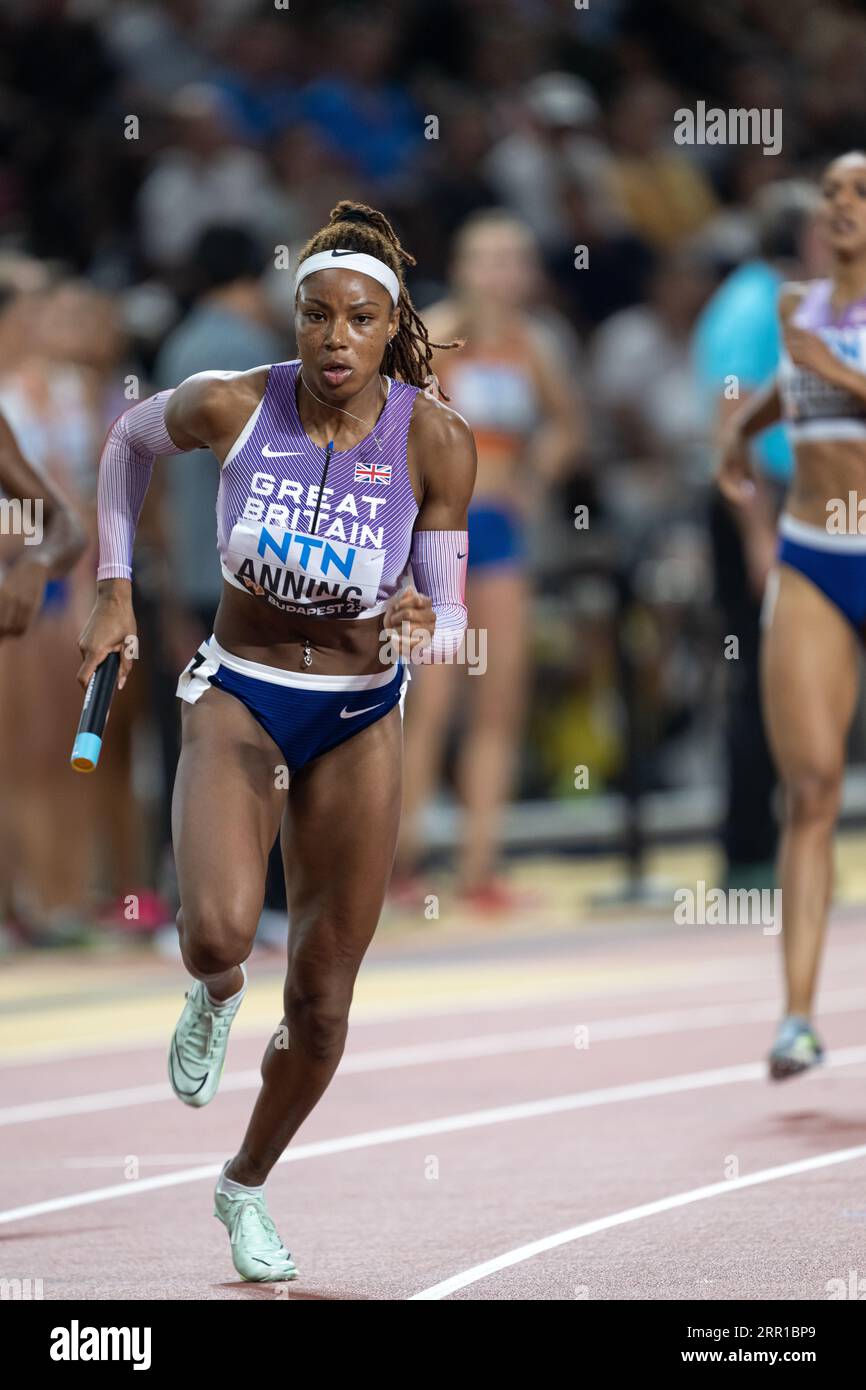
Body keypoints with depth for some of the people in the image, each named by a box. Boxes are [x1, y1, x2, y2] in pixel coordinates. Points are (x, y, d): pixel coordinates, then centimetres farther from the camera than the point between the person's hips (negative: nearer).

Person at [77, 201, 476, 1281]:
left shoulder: (434, 440, -15)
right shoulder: (232, 406, -16)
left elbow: (448, 614, -10)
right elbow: (129, 440, 6)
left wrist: (424, 626, -34)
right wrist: (113, 590, 3)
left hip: (361, 722, 1)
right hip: (238, 699, -1)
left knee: (321, 1002, 8)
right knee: (218, 934, -30)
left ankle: (246, 1187, 35)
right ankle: (215, 991, 9)